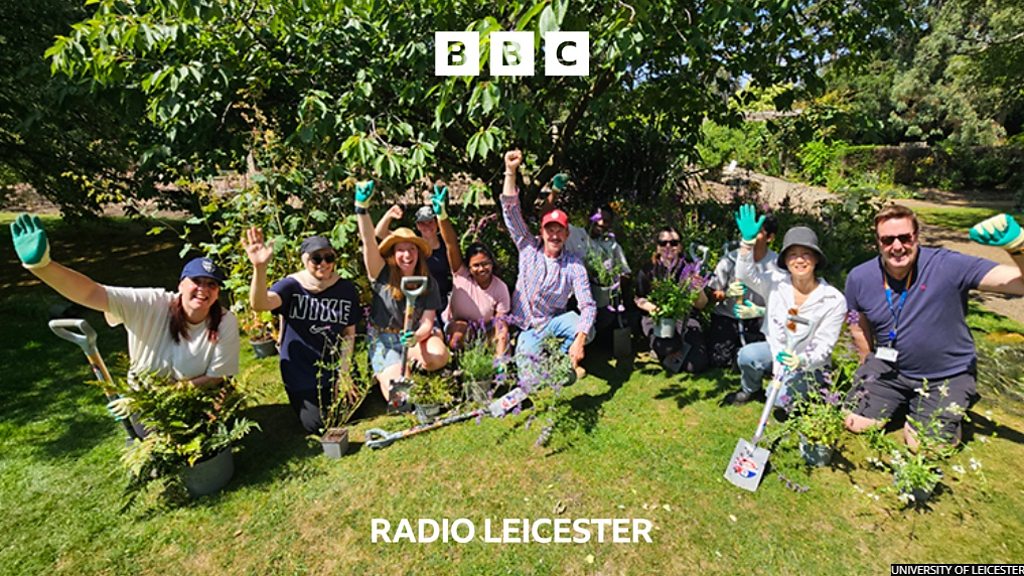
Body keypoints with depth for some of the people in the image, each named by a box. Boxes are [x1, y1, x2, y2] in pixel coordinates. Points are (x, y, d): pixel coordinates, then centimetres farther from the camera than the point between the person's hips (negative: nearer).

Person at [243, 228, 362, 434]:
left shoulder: (346, 289, -7)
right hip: (300, 373, -2)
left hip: (333, 369, 3)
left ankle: (328, 396, 37)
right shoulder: (292, 286, -15)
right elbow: (259, 303, -36)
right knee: (317, 426, -1)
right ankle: (302, 399, 30)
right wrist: (260, 268, -54)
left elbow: (349, 333, -2)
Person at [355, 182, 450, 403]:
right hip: (384, 339, -2)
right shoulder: (383, 275, -6)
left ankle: (406, 357, 0)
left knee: (439, 357, -33)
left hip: (416, 336, 2)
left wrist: (416, 337, -29)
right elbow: (369, 242, -22)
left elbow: (427, 323, -6)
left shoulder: (428, 283, -2)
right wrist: (362, 208, -35)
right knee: (398, 397, -21)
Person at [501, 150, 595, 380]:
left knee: (587, 331, -29)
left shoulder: (574, 264, -13)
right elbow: (511, 211, -16)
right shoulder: (528, 247, -8)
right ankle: (532, 349, 16)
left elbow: (588, 305, -21)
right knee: (527, 367, -20)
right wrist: (510, 172, -29)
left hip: (554, 320, 0)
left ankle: (566, 356, 5)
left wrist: (579, 340, -37)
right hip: (526, 325, 1)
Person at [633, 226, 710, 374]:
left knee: (697, 364, -19)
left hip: (684, 317, 2)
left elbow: (700, 306, 1)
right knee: (668, 347, -35)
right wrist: (650, 307, -16)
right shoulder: (648, 270, -1)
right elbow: (639, 299, 6)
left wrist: (699, 291, -22)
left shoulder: (689, 268, 1)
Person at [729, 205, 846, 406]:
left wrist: (800, 361, -38)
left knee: (781, 398, -24)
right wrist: (748, 241, -38)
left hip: (810, 364, -2)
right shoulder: (776, 281, -10)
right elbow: (745, 274, -23)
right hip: (776, 351, 2)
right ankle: (749, 389, 6)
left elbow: (824, 346, -17)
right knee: (747, 355, -28)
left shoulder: (834, 300, -17)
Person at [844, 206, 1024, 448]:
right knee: (855, 424, 0)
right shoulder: (859, 278, -12)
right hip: (889, 368, 3)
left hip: (947, 376, -3)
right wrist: (869, 366, 14)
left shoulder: (948, 266, -23)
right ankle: (903, 402, 28)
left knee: (922, 447, -7)